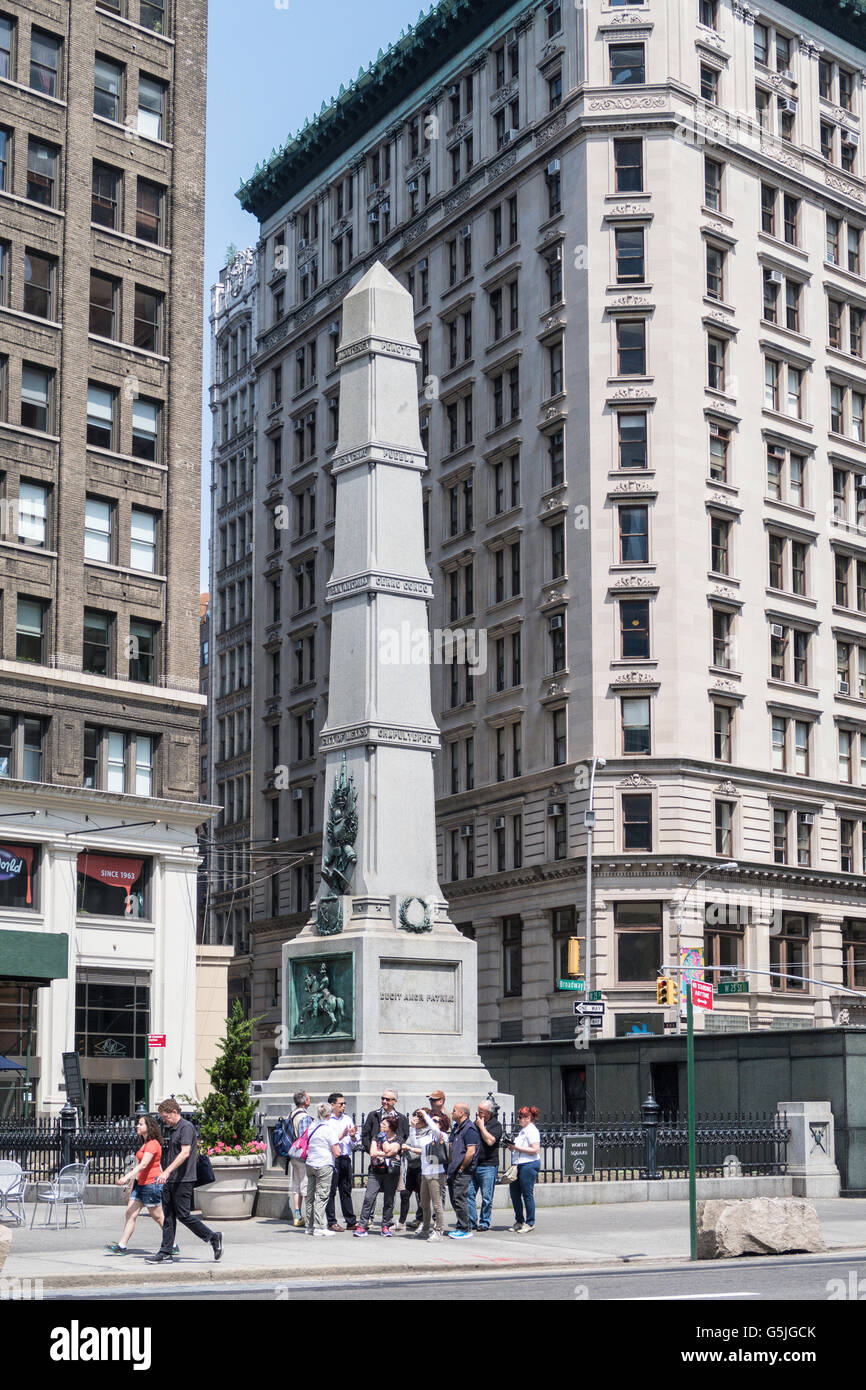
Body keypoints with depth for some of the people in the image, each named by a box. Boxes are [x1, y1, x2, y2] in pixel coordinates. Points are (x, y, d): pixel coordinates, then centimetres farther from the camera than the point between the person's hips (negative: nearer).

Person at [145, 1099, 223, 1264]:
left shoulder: (186, 1127, -12)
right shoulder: (172, 1130, 18)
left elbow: (185, 1152, -23)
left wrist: (167, 1171, -28)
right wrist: (165, 1174, 23)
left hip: (183, 1181, -9)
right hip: (170, 1181, 9)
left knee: (183, 1216, -7)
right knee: (168, 1216, 6)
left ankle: (213, 1237, 7)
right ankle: (165, 1254, 8)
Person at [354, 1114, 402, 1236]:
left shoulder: (397, 1140, 3)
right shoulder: (376, 1137, 11)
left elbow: (388, 1150, -14)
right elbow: (372, 1153, -2)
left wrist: (383, 1136, -6)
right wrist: (387, 1154, -9)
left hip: (391, 1172, -1)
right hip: (375, 1171, 1)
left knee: (389, 1200, 3)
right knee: (369, 1197, -8)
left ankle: (385, 1226, 14)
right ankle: (362, 1226, -7)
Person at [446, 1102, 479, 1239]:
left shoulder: (469, 1129, -14)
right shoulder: (456, 1127, 17)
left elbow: (471, 1152, -21)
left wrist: (461, 1168, -15)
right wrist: (450, 1165, 18)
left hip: (463, 1172, -10)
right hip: (454, 1171, 10)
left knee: (459, 1200, -8)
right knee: (454, 1200, 13)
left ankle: (465, 1230, -2)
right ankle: (461, 1228, 21)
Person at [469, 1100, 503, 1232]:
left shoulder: (495, 1125, -3)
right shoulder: (475, 1123, 15)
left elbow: (490, 1141, -20)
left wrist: (481, 1126, -11)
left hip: (488, 1166, -6)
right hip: (473, 1165, 6)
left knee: (486, 1197, 0)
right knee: (469, 1194, 3)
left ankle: (484, 1223, 9)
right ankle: (471, 1222, 10)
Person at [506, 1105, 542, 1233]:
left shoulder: (532, 1130, -12)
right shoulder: (523, 1130, 18)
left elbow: (535, 1150, -20)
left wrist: (516, 1147, -19)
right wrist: (512, 1147, 8)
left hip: (529, 1165, -10)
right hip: (520, 1165, 10)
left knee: (527, 1194, -4)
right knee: (514, 1192, 10)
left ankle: (530, 1223, 4)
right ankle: (519, 1221, 21)